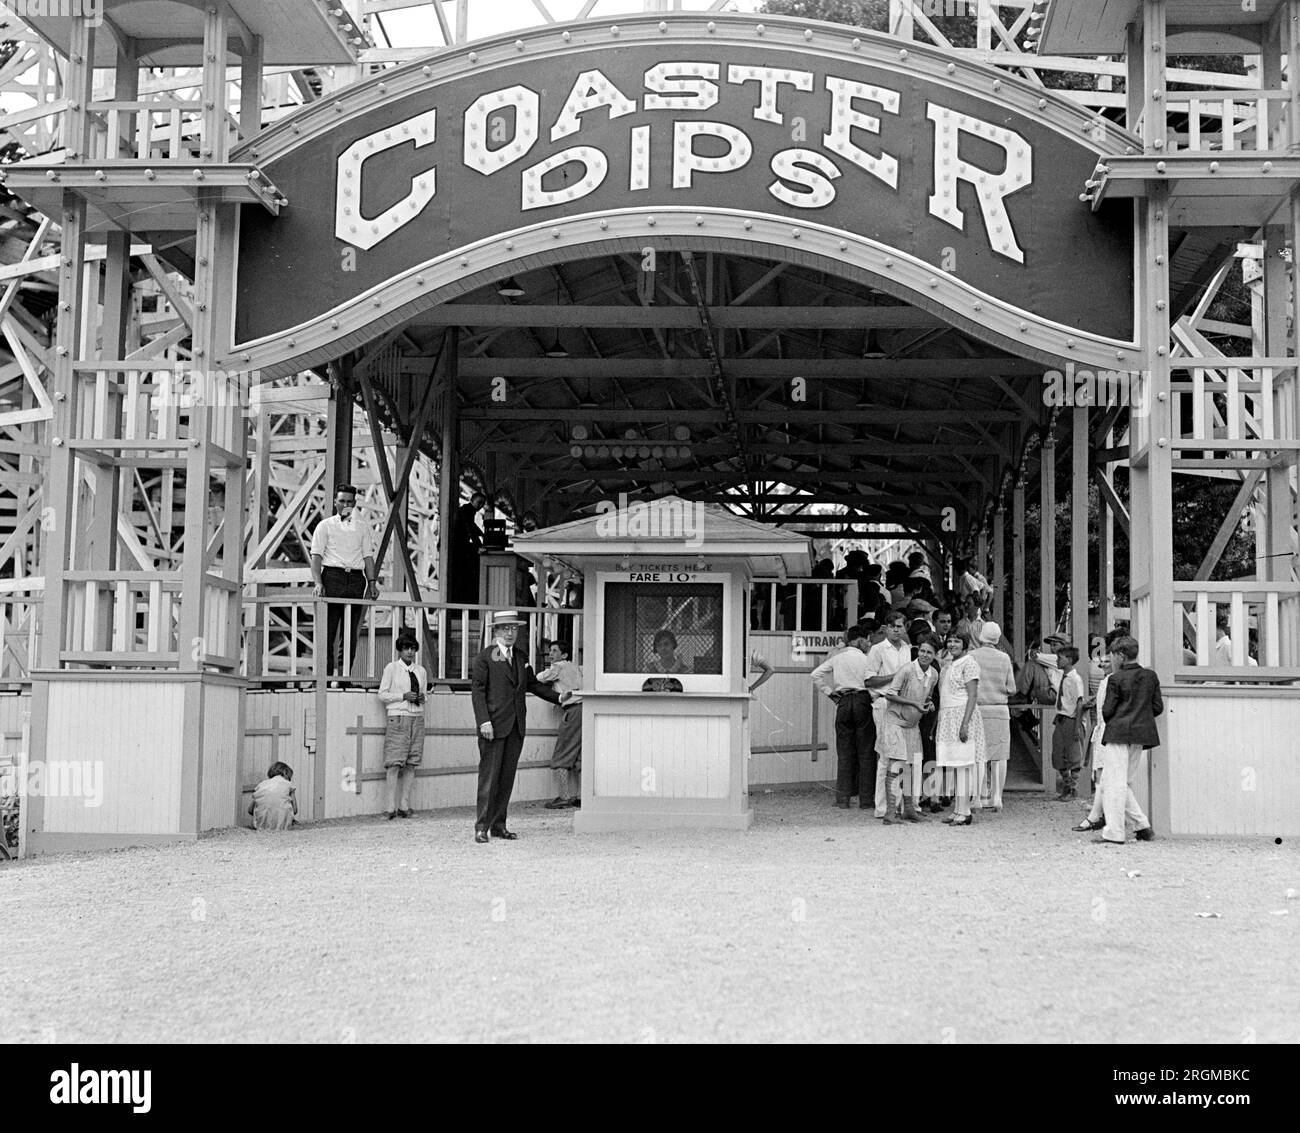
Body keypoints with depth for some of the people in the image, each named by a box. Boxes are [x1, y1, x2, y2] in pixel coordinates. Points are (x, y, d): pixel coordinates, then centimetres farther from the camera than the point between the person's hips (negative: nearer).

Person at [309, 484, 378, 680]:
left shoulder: (363, 527, 17)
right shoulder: (325, 526, 7)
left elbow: (368, 556, 15)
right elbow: (316, 555, 1)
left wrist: (372, 582, 3)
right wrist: (318, 582, -13)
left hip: (356, 579, 3)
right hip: (332, 576, -3)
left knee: (351, 633, 2)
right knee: (328, 630, -6)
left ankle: (344, 674, 5)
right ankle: (326, 673, -6)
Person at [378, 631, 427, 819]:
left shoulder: (421, 671, 15)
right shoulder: (391, 668, 3)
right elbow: (382, 695, 1)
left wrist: (421, 698, 1)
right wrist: (403, 696, -11)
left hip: (417, 717, 5)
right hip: (398, 717, -4)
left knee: (411, 763, 1)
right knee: (394, 763, -10)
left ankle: (404, 805, 5)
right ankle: (391, 807, -10)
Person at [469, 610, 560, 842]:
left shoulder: (521, 658, 16)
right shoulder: (483, 658, -3)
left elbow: (533, 684, 24)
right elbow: (477, 692, -8)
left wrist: (558, 697, 15)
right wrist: (484, 722, -17)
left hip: (516, 727, 6)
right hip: (494, 727, -6)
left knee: (507, 778, 7)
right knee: (489, 777, -5)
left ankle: (498, 825, 12)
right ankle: (482, 826, 0)